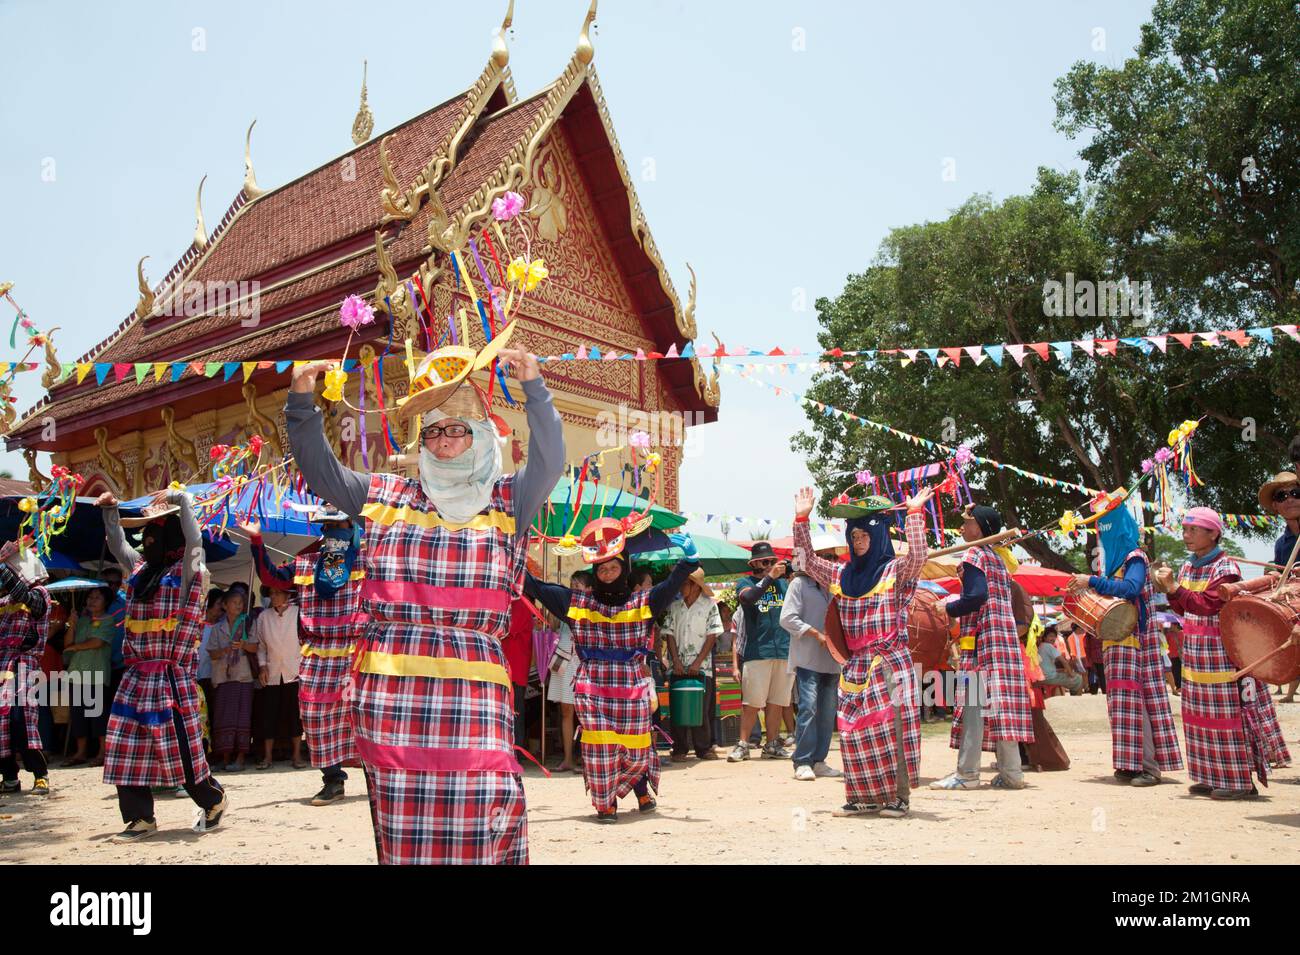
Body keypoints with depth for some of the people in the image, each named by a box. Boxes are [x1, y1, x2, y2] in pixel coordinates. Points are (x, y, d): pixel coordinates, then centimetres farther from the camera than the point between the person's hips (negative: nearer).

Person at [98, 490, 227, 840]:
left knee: (178, 742, -4)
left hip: (170, 673, -7)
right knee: (128, 744, 3)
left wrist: (180, 499, -17)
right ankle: (140, 817, 11)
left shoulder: (186, 568, -3)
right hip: (137, 673, 7)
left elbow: (194, 539, -18)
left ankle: (213, 799, 17)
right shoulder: (141, 566, 15)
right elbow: (116, 544, 28)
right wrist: (110, 511, 18)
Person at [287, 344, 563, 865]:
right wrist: (301, 401, 3)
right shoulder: (386, 495, 16)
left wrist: (534, 387, -16)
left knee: (477, 827, -4)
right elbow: (320, 469, 16)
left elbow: (549, 462, -6)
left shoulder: (508, 500, 9)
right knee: (401, 829, 7)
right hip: (390, 685, 2)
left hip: (472, 689, -2)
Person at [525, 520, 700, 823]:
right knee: (599, 747, -3)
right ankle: (606, 803, 18)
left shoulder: (643, 602, 4)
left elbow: (672, 584, -9)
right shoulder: (578, 603, 6)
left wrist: (690, 558, -26)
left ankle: (641, 786, 39)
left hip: (632, 689, 0)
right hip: (592, 690, 0)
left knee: (634, 747, 7)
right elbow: (537, 588, 4)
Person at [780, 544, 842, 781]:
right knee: (808, 707, -12)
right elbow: (787, 618, -11)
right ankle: (802, 762, -7)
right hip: (807, 659, -6)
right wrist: (817, 634, -16)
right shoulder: (799, 584, -2)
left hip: (831, 661, 7)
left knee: (827, 712, 7)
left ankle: (818, 761, 15)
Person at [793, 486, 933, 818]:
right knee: (854, 731, 2)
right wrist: (801, 519, 12)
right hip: (856, 666, 5)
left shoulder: (895, 571, -1)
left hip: (890, 663, -5)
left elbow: (917, 557, -21)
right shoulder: (841, 575, 14)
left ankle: (899, 797, -2)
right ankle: (864, 797, 10)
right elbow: (807, 561, 19)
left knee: (892, 728, -10)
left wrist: (915, 513, -23)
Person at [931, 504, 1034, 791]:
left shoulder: (974, 554, -6)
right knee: (1002, 703, 8)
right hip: (1007, 638, 9)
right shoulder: (1000, 556, 20)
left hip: (981, 638, -8)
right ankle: (1011, 771, 10)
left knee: (973, 703, -8)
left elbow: (977, 596, -19)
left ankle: (967, 773, -9)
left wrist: (947, 608, -6)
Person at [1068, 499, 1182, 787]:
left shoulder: (1135, 558, -8)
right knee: (1124, 699, 6)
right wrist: (1089, 586, 6)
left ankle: (1149, 765, -8)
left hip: (1135, 641, -8)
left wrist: (1092, 581, -24)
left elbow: (1130, 588, -26)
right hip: (1117, 641, 8)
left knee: (1135, 697, -10)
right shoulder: (1114, 558, 17)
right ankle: (1131, 763, 9)